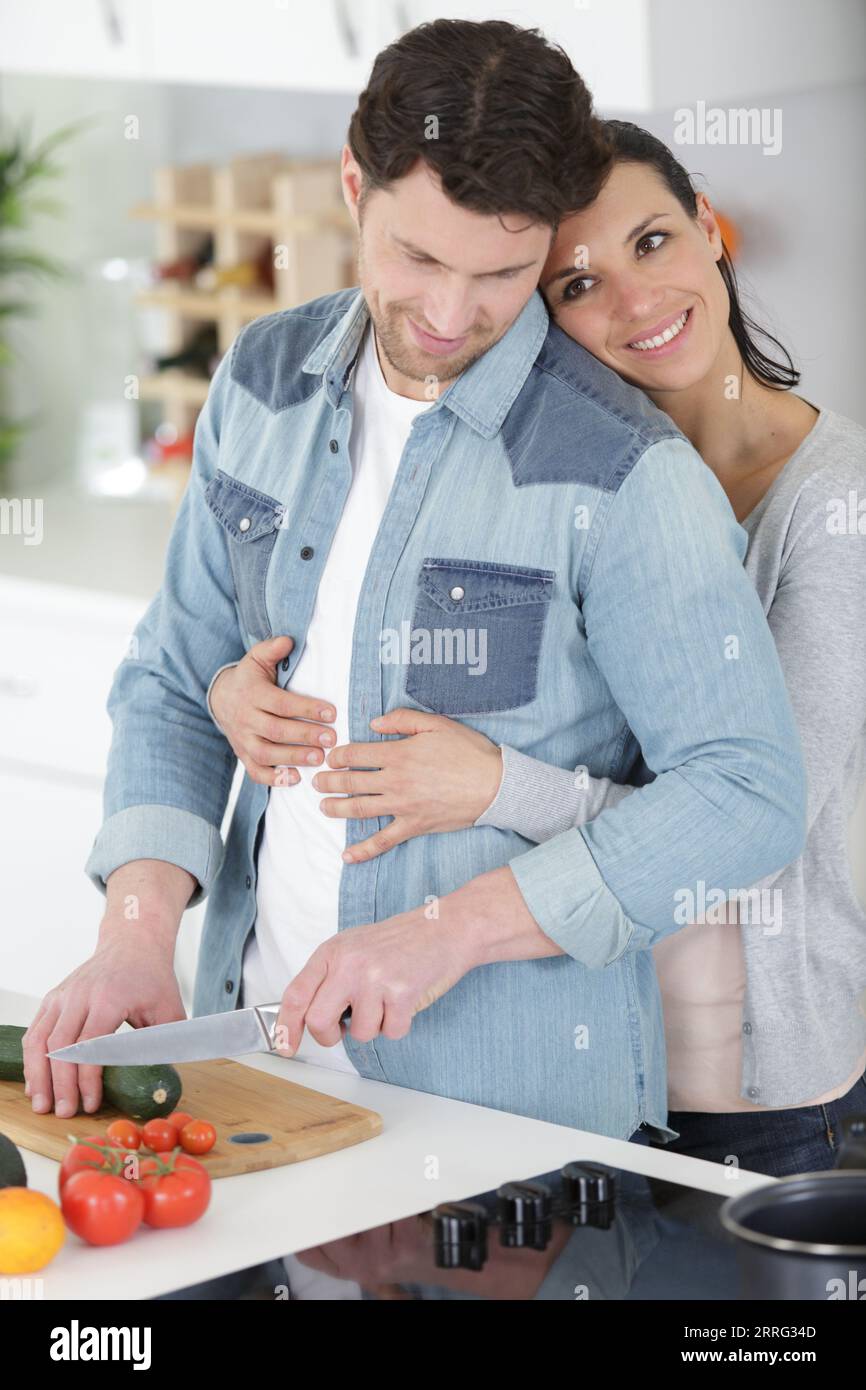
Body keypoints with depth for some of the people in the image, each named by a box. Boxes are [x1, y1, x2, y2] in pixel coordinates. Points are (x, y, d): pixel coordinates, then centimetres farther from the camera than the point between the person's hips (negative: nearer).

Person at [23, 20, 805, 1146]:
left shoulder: (623, 473, -14)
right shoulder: (265, 383, 4)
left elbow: (749, 793, -15)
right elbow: (176, 686, 9)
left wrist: (447, 928, -21)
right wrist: (138, 932, -8)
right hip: (254, 1033, 5)